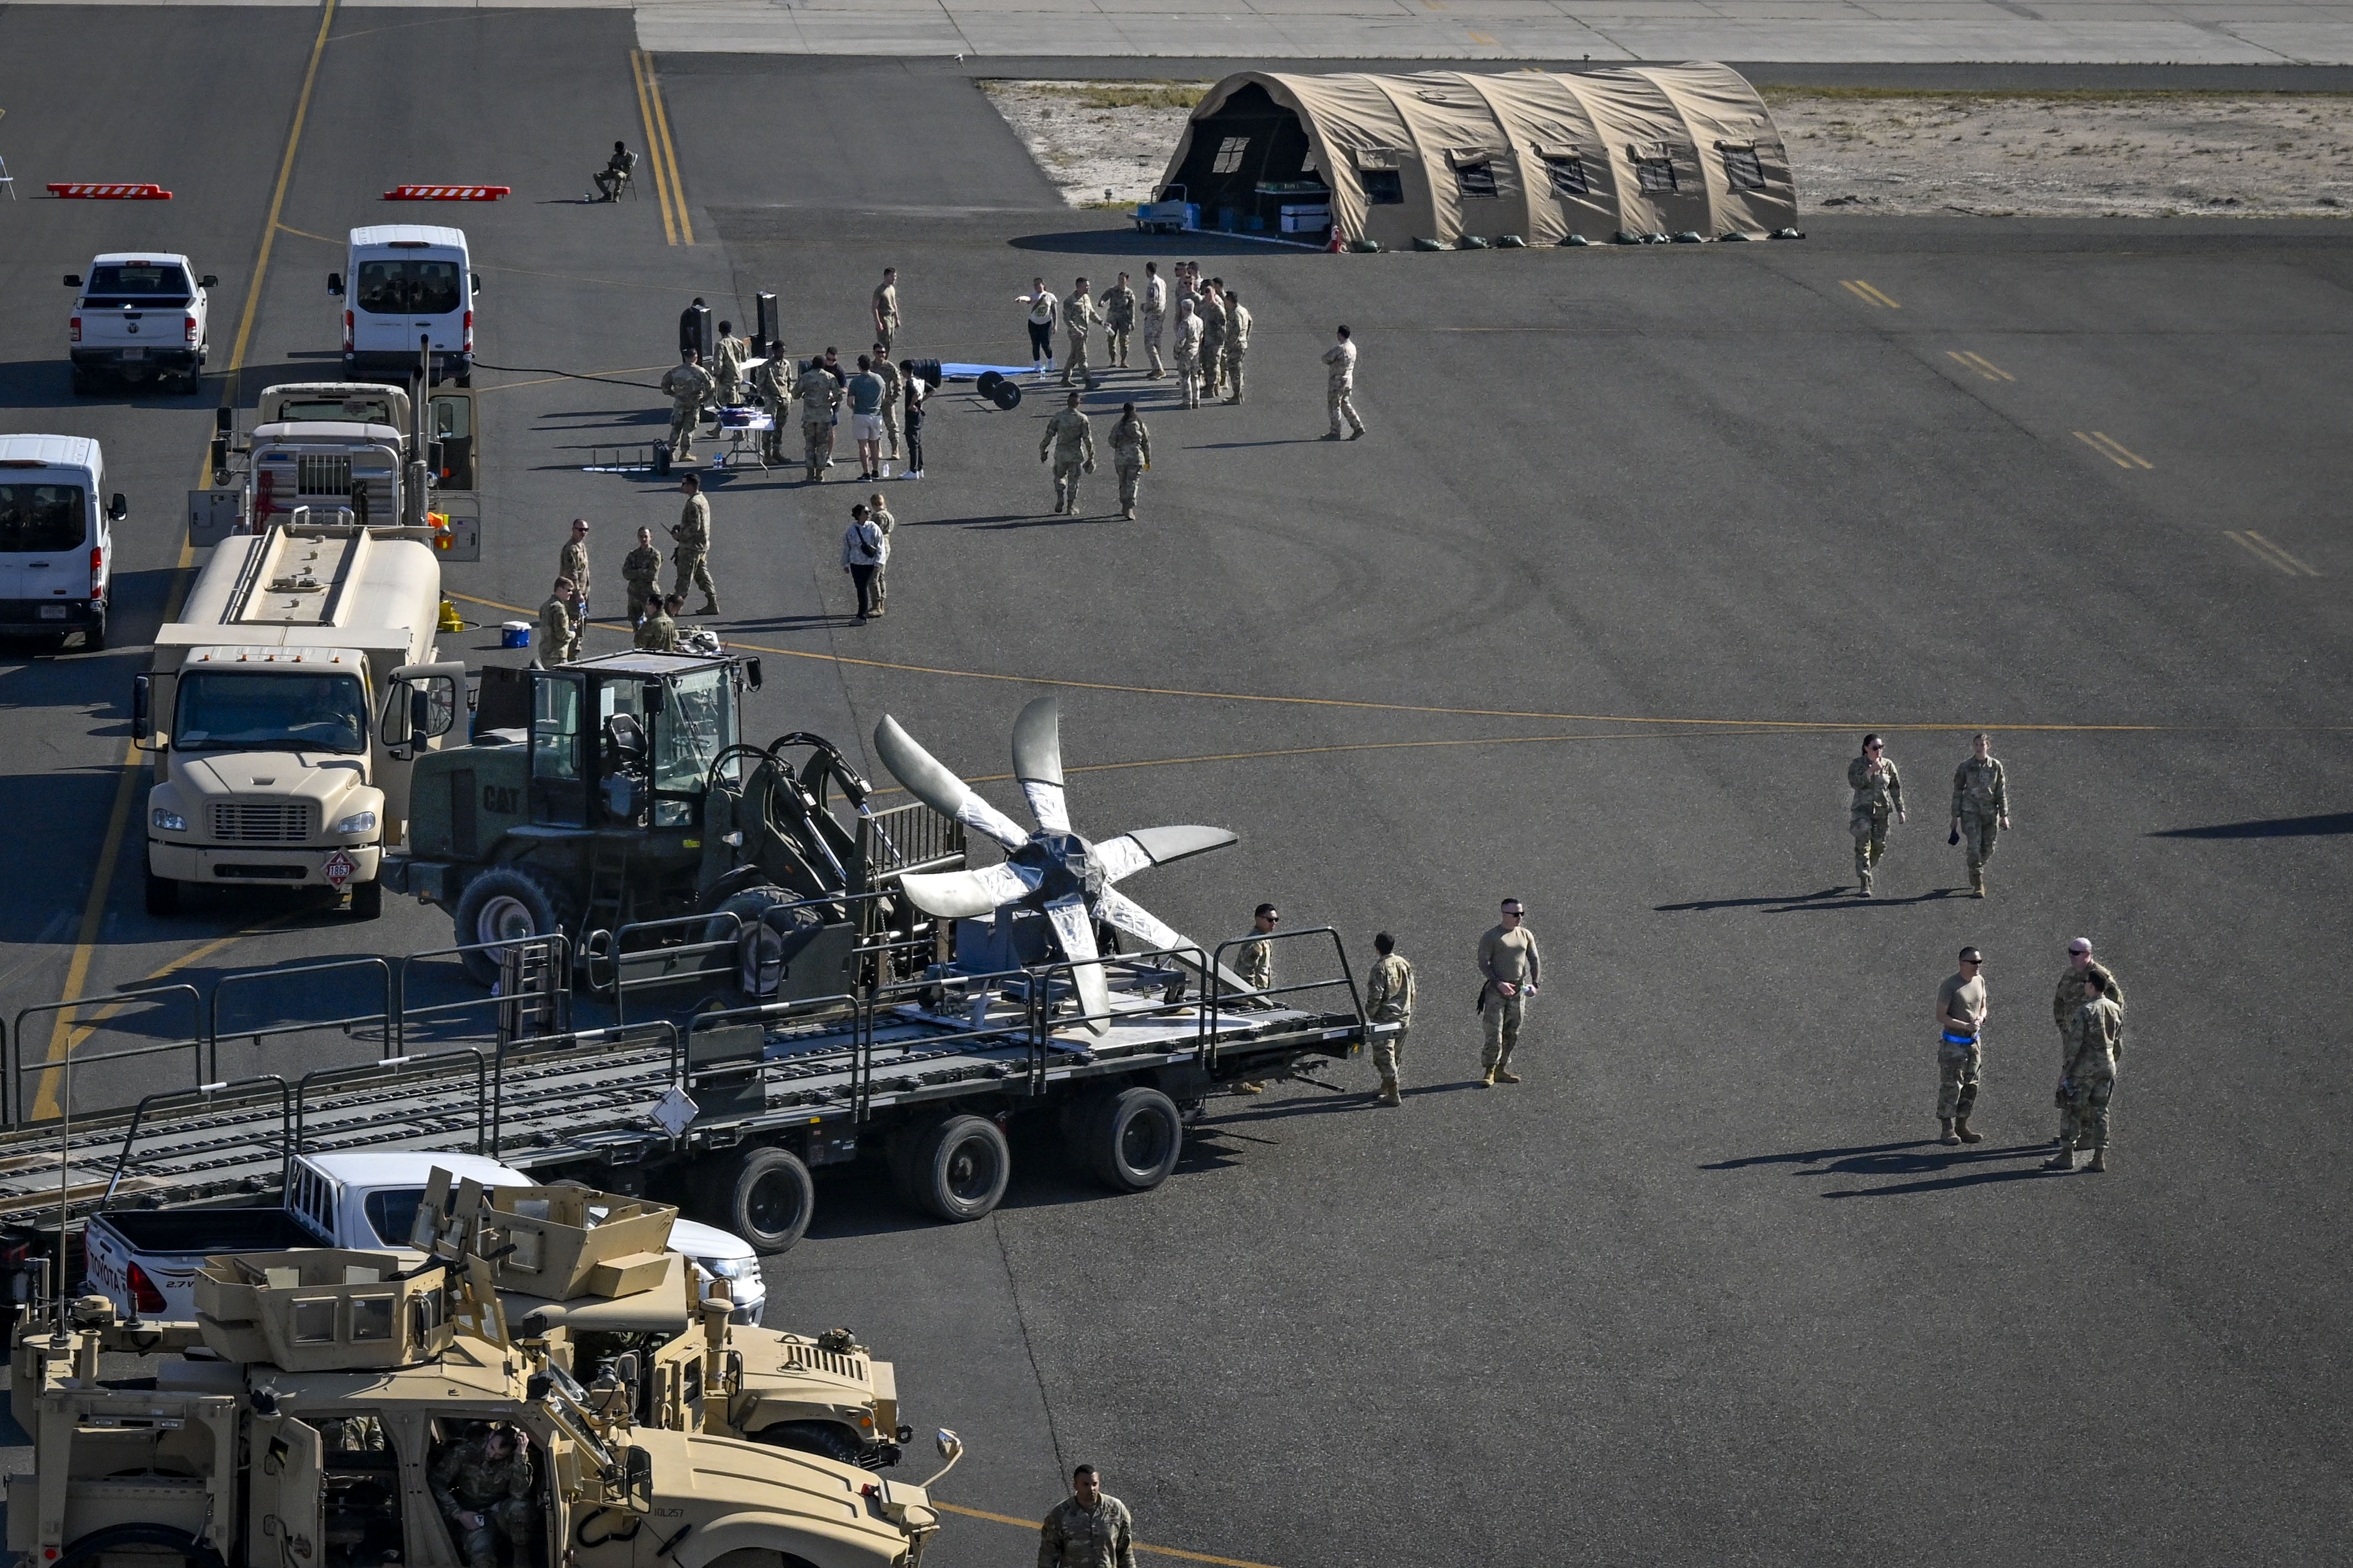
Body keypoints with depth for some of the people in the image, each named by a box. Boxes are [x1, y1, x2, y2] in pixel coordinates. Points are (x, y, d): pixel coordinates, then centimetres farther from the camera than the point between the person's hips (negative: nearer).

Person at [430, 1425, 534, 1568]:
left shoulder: (514, 1461, -9)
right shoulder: (465, 1452, -10)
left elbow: (519, 1495, -25)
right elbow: (437, 1483, -7)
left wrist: (520, 1456, -31)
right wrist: (459, 1514, -14)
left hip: (500, 1512, 1)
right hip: (471, 1516, -1)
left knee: (519, 1507, -36)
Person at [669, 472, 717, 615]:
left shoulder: (694, 504, -20)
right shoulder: (703, 500, 13)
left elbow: (695, 527, -24)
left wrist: (679, 536, -13)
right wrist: (680, 527, 12)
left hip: (691, 546, -10)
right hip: (702, 546, 10)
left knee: (684, 577, -3)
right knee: (702, 575, 12)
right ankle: (712, 605, 11)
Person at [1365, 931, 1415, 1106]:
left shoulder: (1380, 968, -16)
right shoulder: (1405, 965, 5)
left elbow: (1376, 996, -19)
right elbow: (1412, 992, 12)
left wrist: (1370, 1014, -4)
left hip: (1385, 1018, -7)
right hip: (1404, 1018, 7)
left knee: (1385, 1055, -2)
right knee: (1395, 1056, 18)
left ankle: (1393, 1095, -5)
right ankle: (1386, 1089, 32)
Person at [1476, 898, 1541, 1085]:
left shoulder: (1526, 935, 11)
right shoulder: (1491, 937, -5)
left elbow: (1535, 960, 13)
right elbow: (1483, 963, -10)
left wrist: (1535, 984, -2)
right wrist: (1499, 983, -21)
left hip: (1518, 991, 5)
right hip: (1496, 991, -5)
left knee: (1512, 1034, 6)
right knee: (1495, 1033, -11)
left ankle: (1501, 1070, 13)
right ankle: (1489, 1072, -7)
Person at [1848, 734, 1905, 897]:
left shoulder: (1888, 765, 5)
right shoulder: (1857, 765, -3)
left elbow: (1896, 789, 11)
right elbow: (1854, 783, -19)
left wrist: (1900, 810, 8)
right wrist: (1871, 771, -24)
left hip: (1882, 810, 3)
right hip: (1862, 809, -3)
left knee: (1879, 846, 7)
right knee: (1863, 845, -13)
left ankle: (1867, 871, 35)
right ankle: (1864, 883, -16)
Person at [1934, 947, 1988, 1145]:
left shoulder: (1979, 981, 6)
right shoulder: (1950, 986, -16)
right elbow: (1941, 1016, -15)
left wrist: (1980, 1019, -5)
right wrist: (1966, 1026, -22)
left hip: (1974, 1042, 7)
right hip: (1954, 1043, -7)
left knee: (1970, 1087, 9)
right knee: (1951, 1086, -7)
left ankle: (1962, 1127, 18)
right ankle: (1947, 1130, -2)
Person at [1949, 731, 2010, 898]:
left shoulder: (1996, 766, 3)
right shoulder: (1965, 766, 0)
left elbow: (2002, 792, 6)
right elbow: (1957, 792, 4)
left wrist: (2004, 815, 1)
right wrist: (1955, 816, 1)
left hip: (1990, 812, 2)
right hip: (1971, 811, -2)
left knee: (1988, 848, 7)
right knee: (1974, 846, -12)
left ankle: (1976, 871, 36)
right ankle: (1978, 884, -9)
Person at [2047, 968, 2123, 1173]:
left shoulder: (2085, 1011, -15)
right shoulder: (2116, 1010, 5)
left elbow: (2075, 1043, -15)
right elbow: (2119, 1043, 13)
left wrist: (2067, 1070, -10)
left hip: (2084, 1069, -6)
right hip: (2107, 1067, 6)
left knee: (2074, 1111, 3)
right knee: (2100, 1112, 9)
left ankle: (2067, 1155, 5)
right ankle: (2099, 1158, 8)